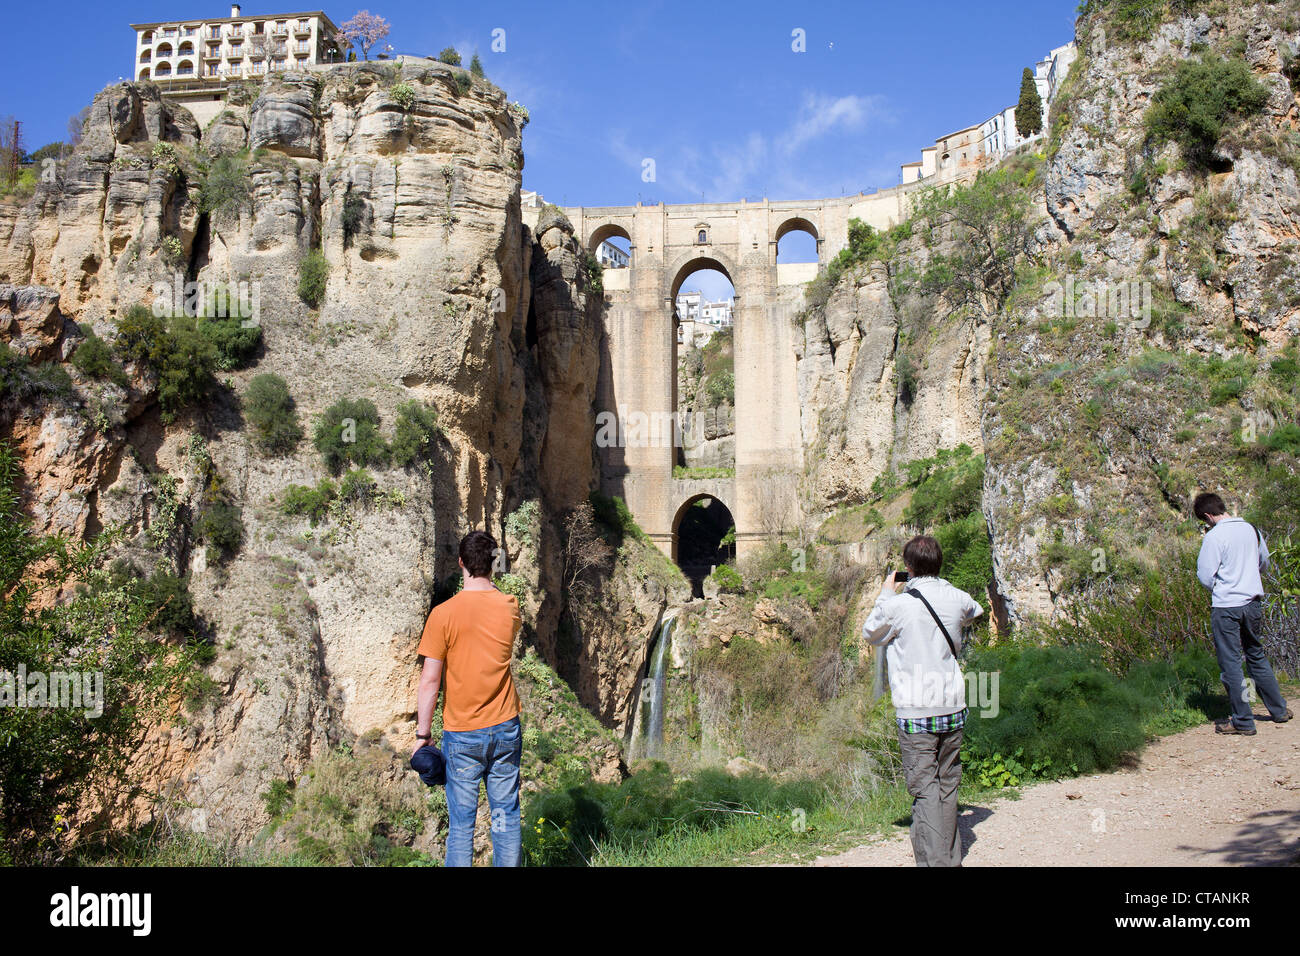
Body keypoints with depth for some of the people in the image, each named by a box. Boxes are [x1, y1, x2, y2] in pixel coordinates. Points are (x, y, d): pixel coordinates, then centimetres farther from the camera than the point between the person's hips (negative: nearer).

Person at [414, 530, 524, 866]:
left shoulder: (443, 614, -13)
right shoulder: (510, 608, -3)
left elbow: (430, 680, -10)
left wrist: (422, 735, -1)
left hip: (461, 734, -3)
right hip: (506, 728, 3)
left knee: (461, 823, 7)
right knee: (506, 816, 12)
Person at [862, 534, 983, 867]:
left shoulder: (898, 604, -13)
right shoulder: (957, 599, 1)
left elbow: (870, 633, 7)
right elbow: (976, 612, 27)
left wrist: (886, 593, 16)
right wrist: (937, 586, 27)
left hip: (915, 713, -4)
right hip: (953, 706, 5)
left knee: (924, 790, -1)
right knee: (947, 786, 15)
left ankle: (934, 861, -4)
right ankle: (950, 858, 25)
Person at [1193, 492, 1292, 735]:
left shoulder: (1214, 536, -15)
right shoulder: (1251, 529, 6)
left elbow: (1205, 576, -14)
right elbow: (1264, 564, 19)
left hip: (1226, 606, -7)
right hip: (1253, 602, 7)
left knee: (1230, 663, 1)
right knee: (1256, 656, 22)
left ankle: (1243, 721, 5)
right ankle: (1279, 710, 32)